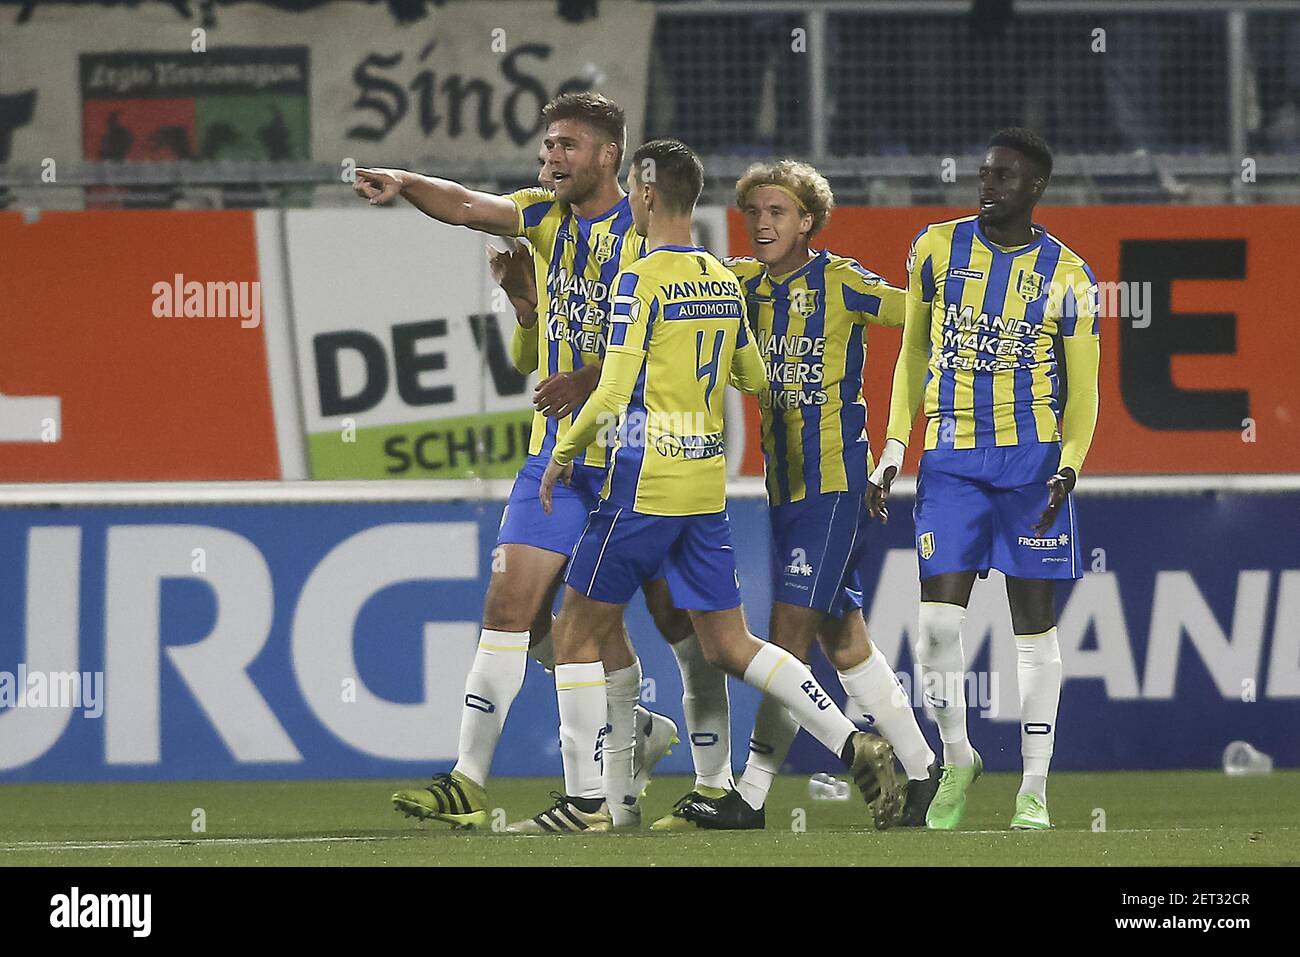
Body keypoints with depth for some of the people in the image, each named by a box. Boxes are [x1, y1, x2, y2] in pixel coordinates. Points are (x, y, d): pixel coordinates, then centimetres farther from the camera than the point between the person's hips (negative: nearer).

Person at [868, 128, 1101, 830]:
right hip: (952, 458, 1)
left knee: (1034, 621, 2)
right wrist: (893, 448, 9)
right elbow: (913, 354, 15)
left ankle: (1034, 788, 8)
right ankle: (957, 759, 13)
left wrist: (1068, 467, -13)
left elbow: (1081, 391, 3)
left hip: (1032, 460, -1)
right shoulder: (937, 250, 5)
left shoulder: (1066, 276, -1)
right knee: (937, 621, -9)